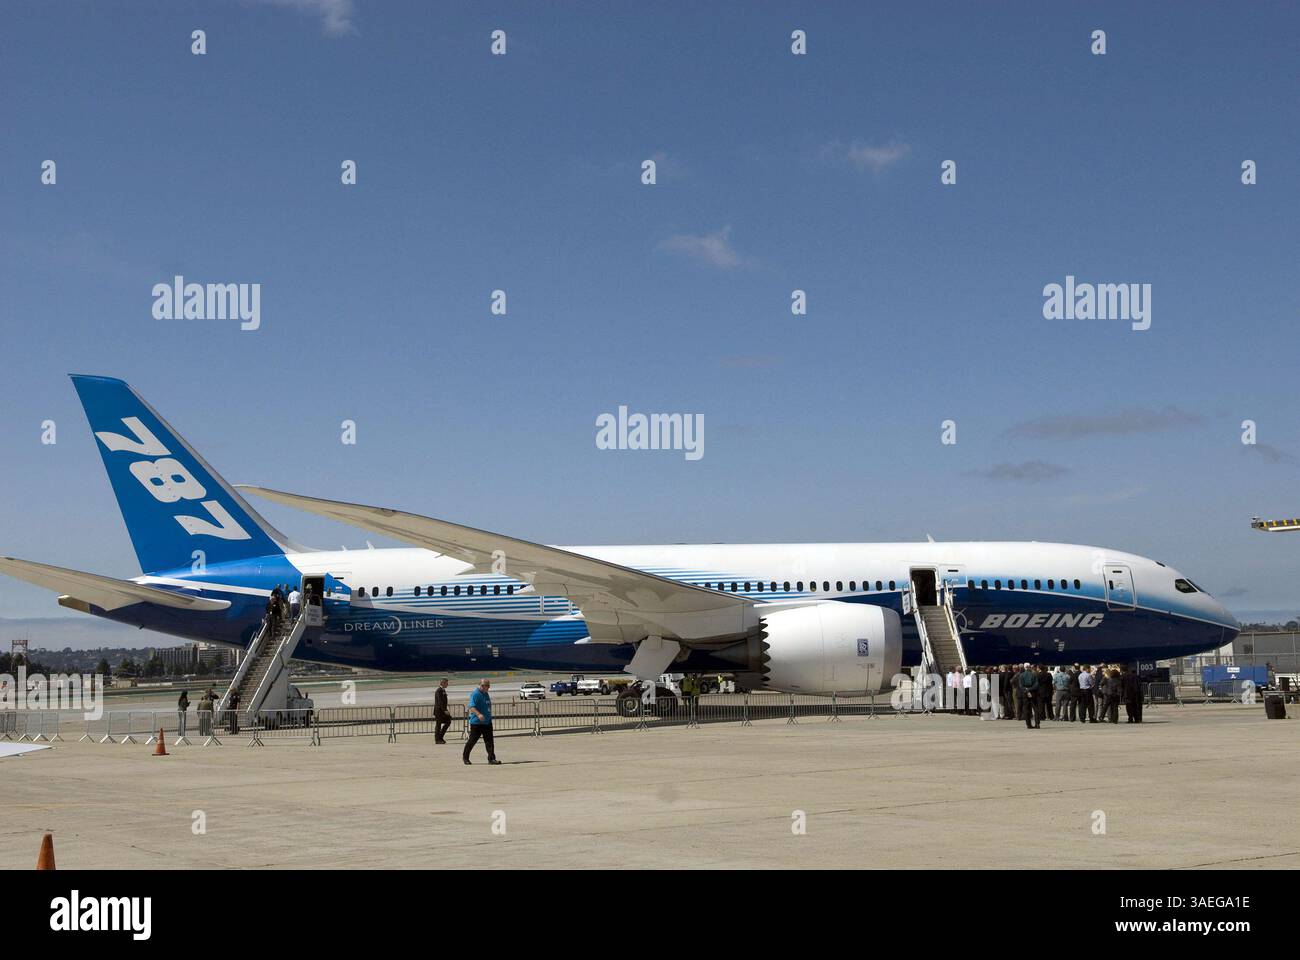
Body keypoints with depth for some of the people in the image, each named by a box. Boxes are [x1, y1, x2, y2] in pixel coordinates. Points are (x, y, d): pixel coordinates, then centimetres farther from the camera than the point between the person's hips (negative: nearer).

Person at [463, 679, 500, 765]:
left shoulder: (485, 694, 15)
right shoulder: (475, 694, -13)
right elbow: (471, 707, -24)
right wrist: (478, 714, -38)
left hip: (487, 722, 8)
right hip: (476, 722, -8)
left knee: (489, 741, 1)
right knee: (472, 740, 3)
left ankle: (491, 758, 1)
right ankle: (465, 756, 19)